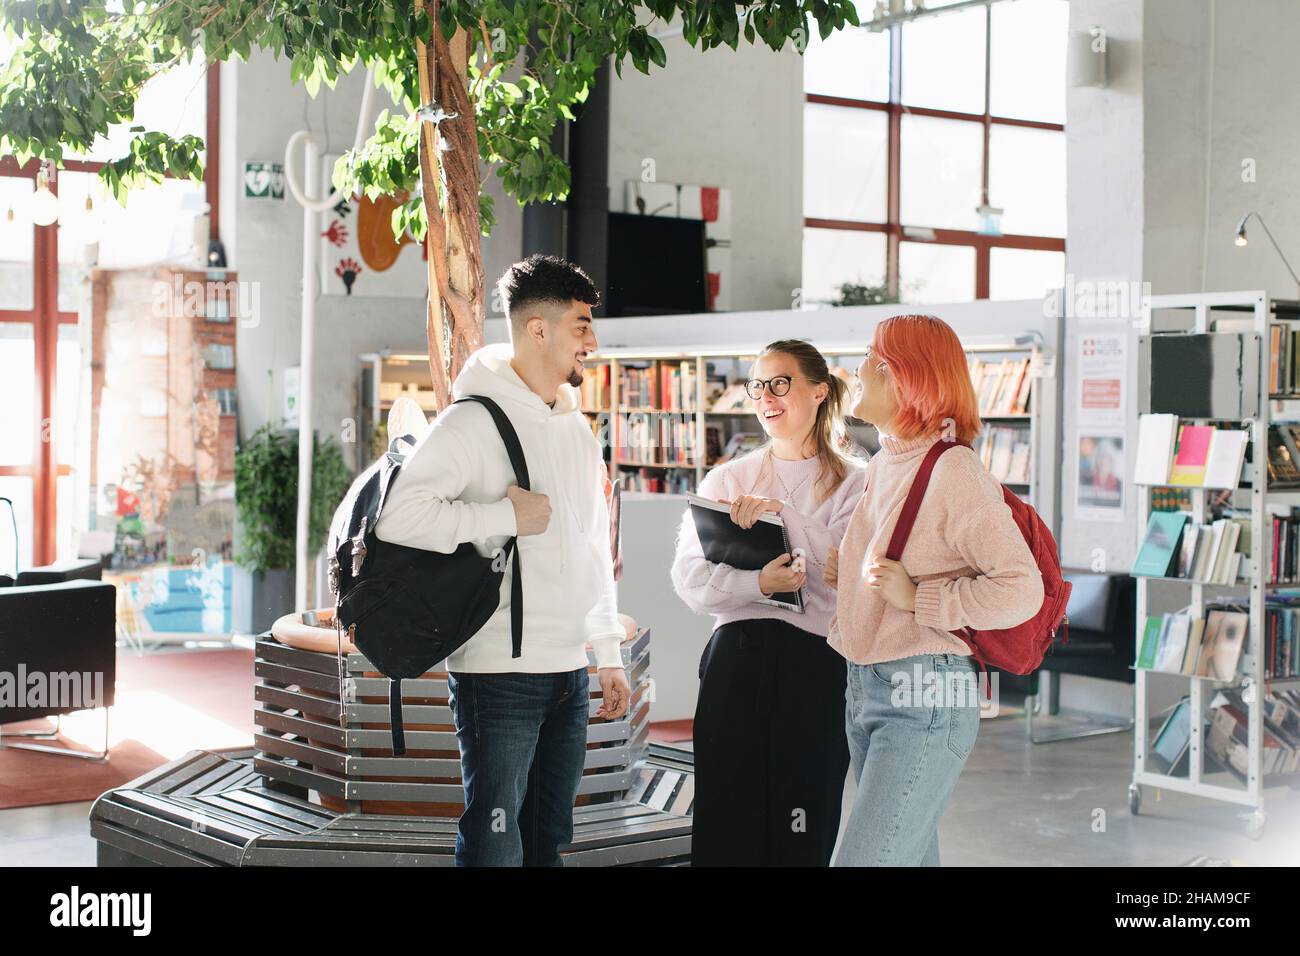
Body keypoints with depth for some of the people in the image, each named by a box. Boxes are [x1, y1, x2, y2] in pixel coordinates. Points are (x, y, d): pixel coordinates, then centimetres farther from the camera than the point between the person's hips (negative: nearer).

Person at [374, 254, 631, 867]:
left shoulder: (577, 431, 15)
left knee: (549, 841, 14)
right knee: (495, 847, -6)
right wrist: (506, 517, -19)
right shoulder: (476, 421, -11)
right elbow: (397, 516, -23)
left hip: (569, 674, 8)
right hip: (499, 673, -8)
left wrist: (609, 655, 19)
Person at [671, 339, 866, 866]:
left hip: (816, 664, -2)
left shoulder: (854, 482, 4)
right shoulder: (726, 479, 11)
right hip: (736, 659, 2)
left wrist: (783, 513, -16)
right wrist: (758, 584, -17)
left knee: (802, 837, 2)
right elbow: (690, 579, 0)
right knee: (723, 829, 1)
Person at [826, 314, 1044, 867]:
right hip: (864, 690, 9)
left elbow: (1022, 591, -18)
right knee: (912, 855, 14)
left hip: (925, 697, -9)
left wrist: (917, 598, -18)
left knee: (863, 858, -12)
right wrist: (847, 573, 11)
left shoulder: (954, 472, -13)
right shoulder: (882, 467, 12)